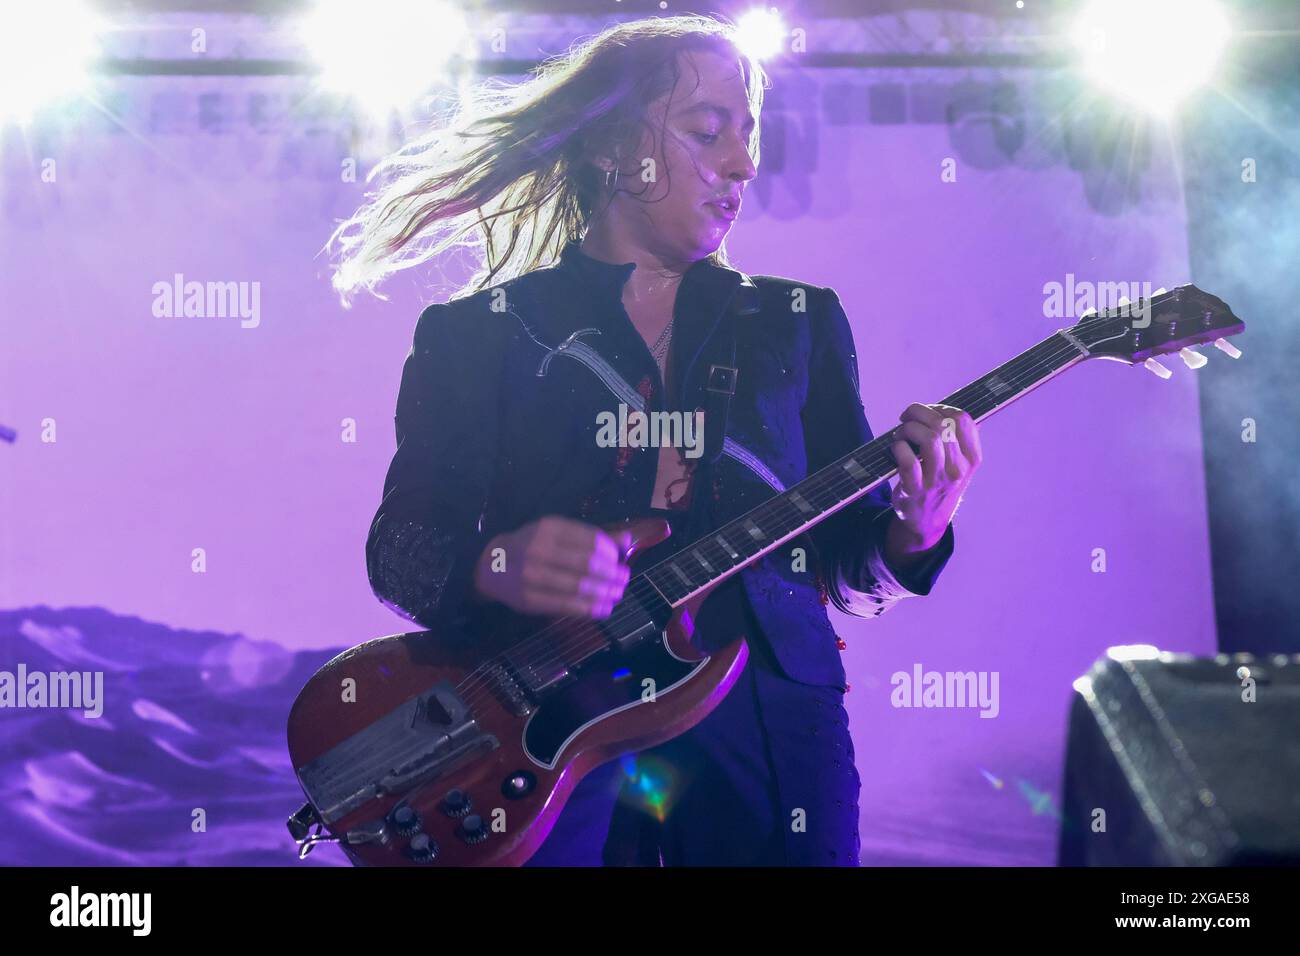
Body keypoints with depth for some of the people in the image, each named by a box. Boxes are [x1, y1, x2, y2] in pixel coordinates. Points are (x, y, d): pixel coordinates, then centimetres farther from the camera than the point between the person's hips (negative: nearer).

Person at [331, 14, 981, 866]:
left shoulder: (799, 323, 12)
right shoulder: (477, 333, 5)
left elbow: (843, 563, 9)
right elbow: (400, 546, -1)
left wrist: (911, 536, -13)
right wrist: (494, 567, -22)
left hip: (766, 727, 2)